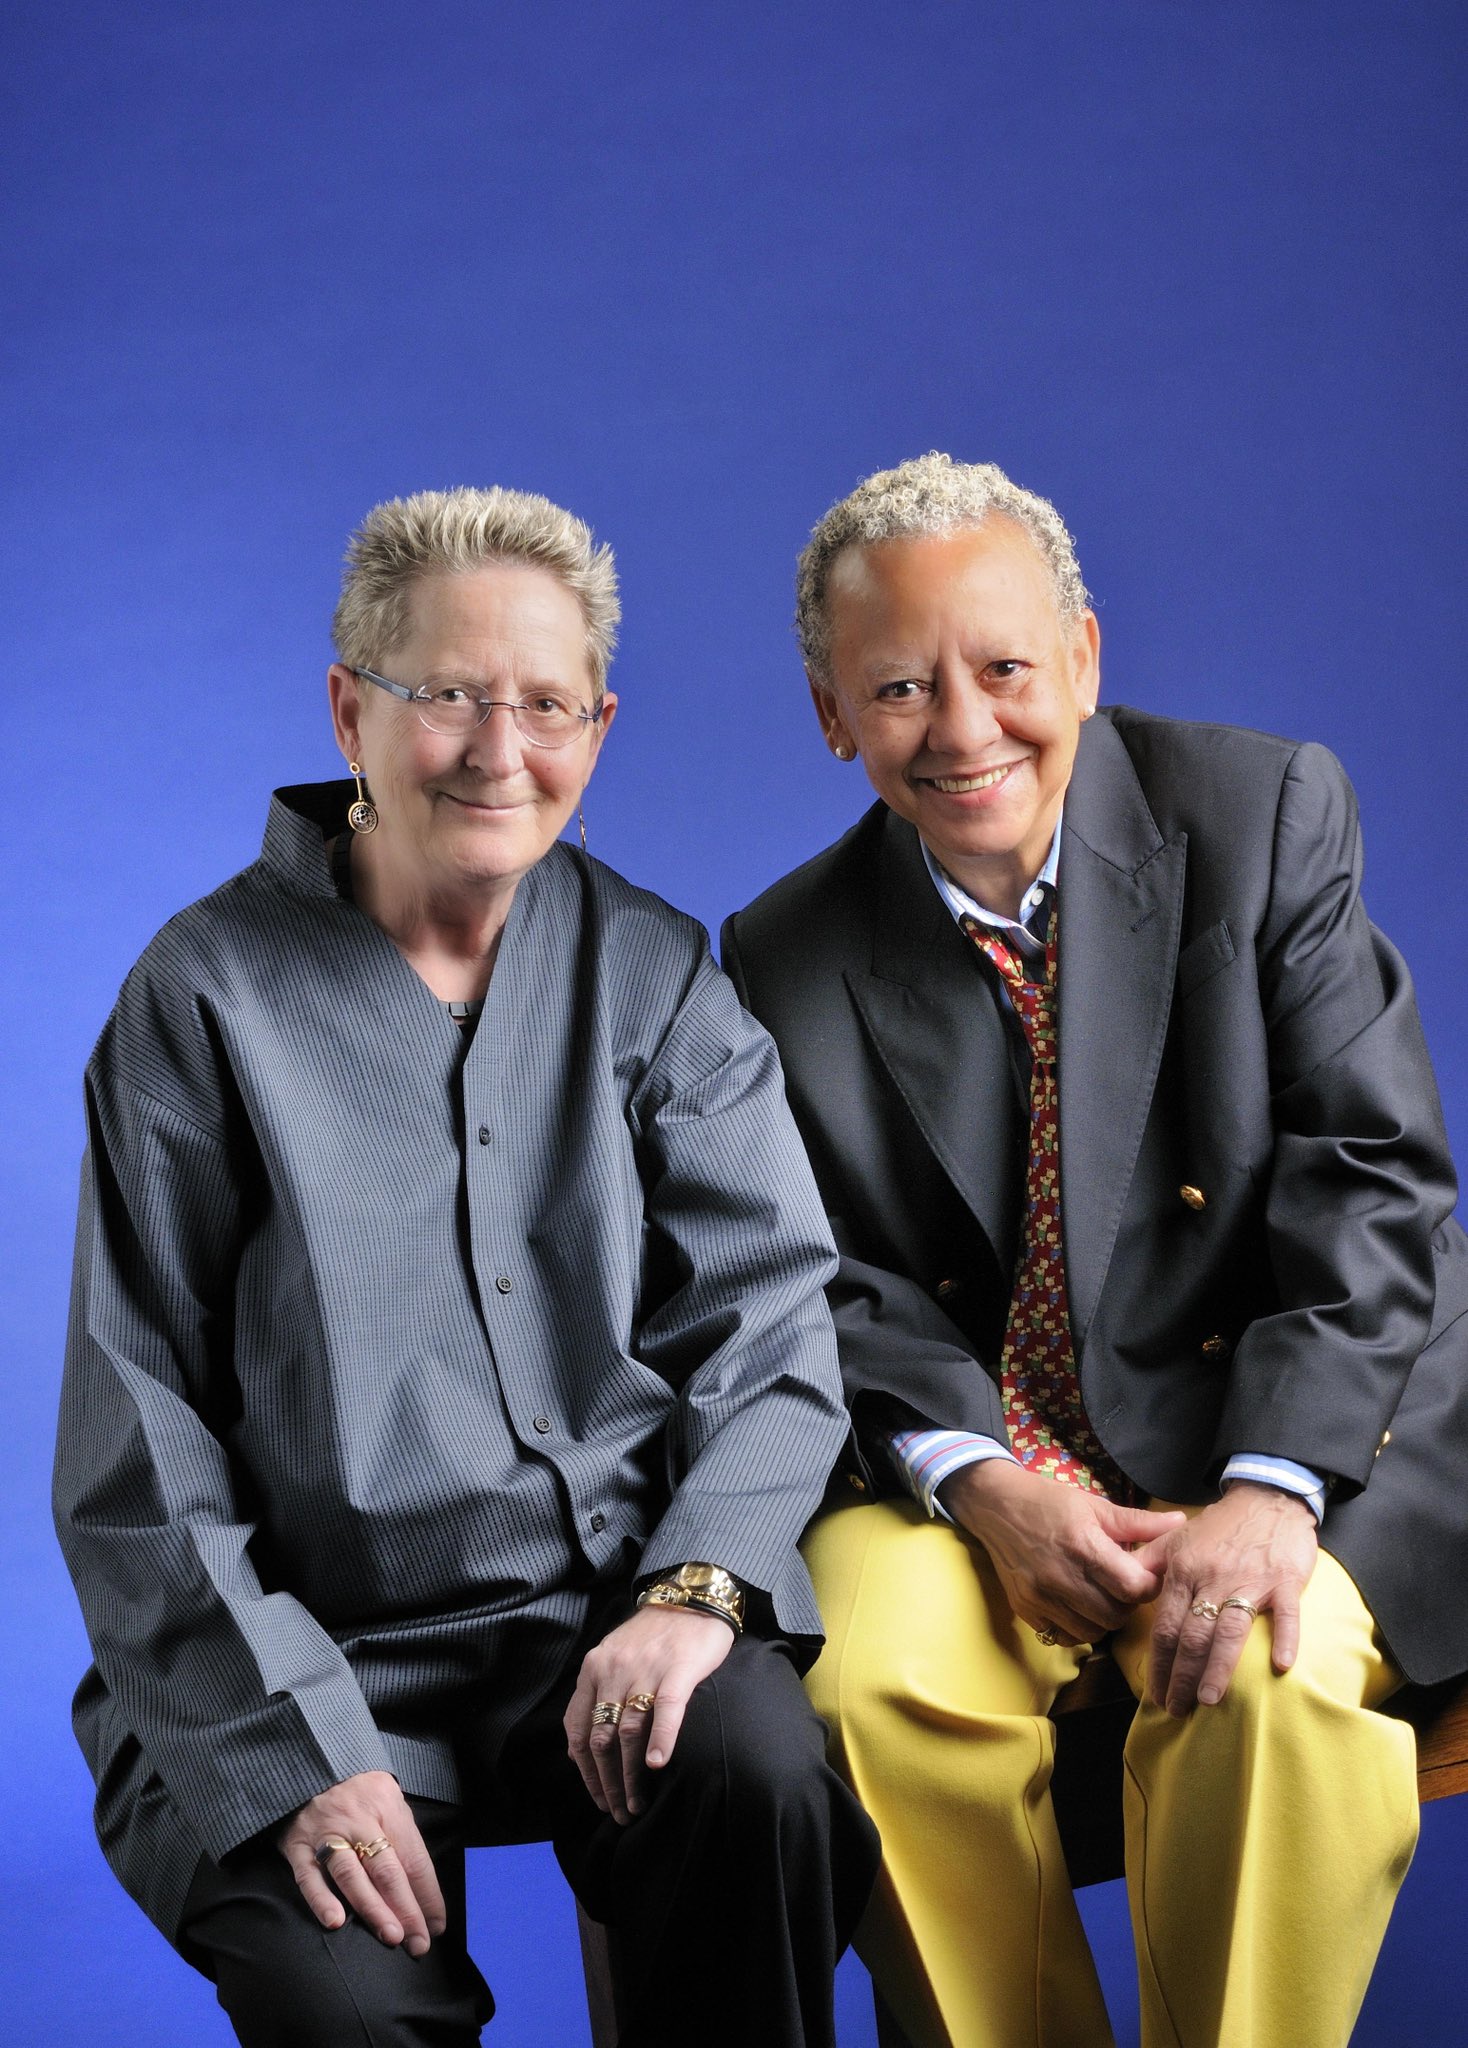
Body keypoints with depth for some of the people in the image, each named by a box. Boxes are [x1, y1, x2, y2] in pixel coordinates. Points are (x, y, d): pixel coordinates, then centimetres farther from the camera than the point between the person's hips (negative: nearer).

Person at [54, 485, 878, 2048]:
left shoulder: (650, 972, 8)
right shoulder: (208, 995, -1)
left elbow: (766, 1315, 2)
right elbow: (138, 1443, -3)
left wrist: (698, 1580, -16)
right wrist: (297, 1746, -13)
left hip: (619, 1618, 3)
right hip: (309, 1649, -2)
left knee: (764, 1777, -27)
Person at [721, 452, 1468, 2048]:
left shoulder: (1265, 813, -2)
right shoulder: (787, 962, 4)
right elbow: (846, 1295, 3)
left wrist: (1272, 1488, -21)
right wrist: (979, 1483, -18)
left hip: (1285, 1428, -1)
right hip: (970, 1453, 2)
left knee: (1273, 1684, -32)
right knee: (873, 1682, -27)